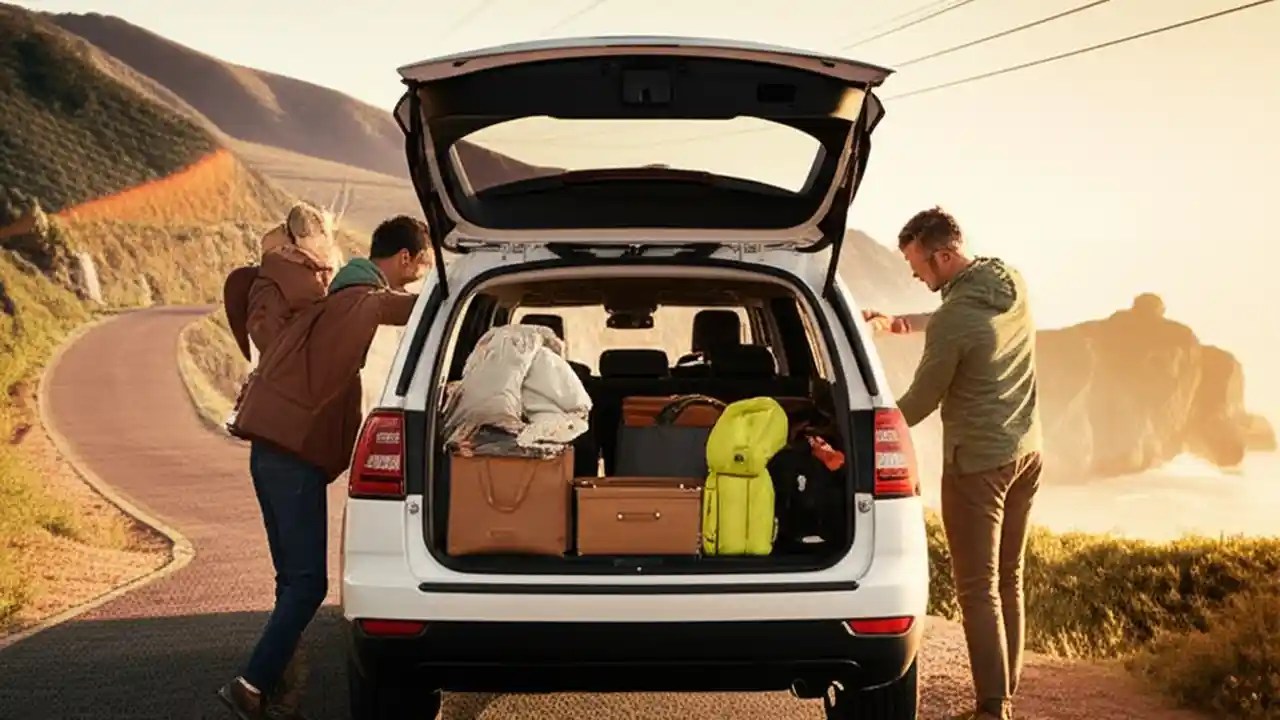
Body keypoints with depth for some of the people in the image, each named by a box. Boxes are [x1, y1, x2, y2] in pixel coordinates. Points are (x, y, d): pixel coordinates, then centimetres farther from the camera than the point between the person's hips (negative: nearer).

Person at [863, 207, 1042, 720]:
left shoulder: (954, 319, -23)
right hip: (1025, 451, 8)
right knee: (1009, 581, 14)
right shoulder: (1011, 282, 1)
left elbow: (920, 403, -13)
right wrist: (897, 323, 15)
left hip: (978, 462, -8)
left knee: (979, 590, -2)